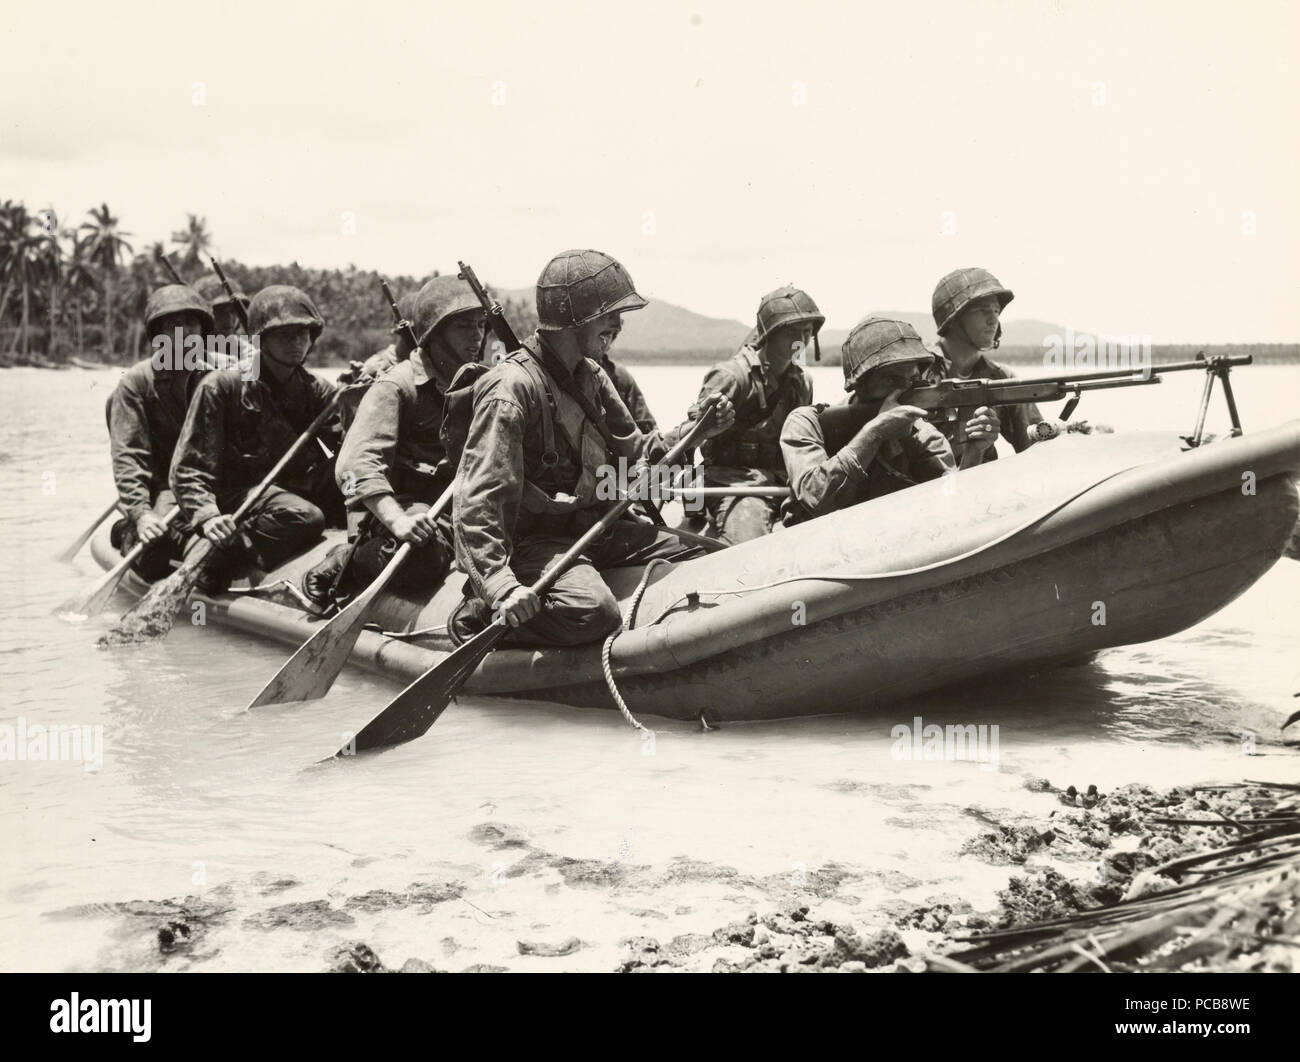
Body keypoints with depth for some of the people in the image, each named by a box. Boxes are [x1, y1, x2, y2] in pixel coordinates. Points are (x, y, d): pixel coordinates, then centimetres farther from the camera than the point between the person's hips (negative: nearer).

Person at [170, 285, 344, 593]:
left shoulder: (317, 390, 10)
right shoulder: (221, 386, -5)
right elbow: (189, 467, -8)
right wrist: (207, 516, -24)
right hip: (239, 492, -6)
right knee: (304, 517, -36)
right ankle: (207, 559, -29)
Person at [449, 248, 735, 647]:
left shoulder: (590, 376, 10)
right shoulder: (511, 388, -20)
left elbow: (631, 451, 17)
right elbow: (478, 501, -25)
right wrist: (501, 584, -36)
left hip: (594, 528, 9)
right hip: (534, 539, -9)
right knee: (593, 612, -35)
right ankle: (480, 615, -12)